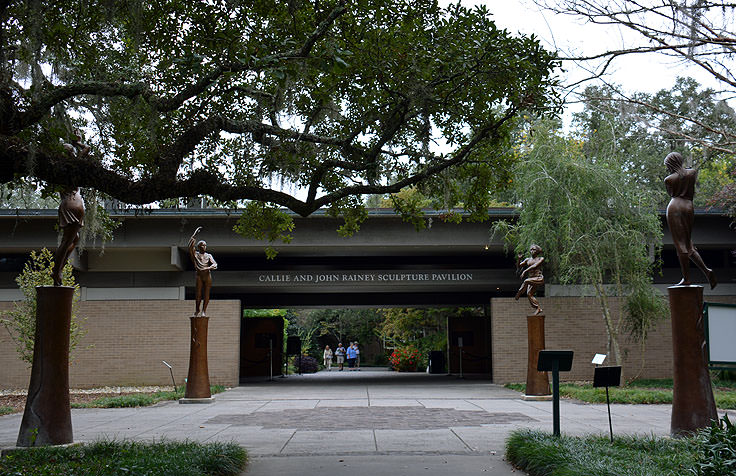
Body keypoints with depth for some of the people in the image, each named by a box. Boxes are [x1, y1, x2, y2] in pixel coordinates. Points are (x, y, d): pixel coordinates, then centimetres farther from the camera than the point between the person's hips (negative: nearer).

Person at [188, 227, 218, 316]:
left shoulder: (208, 256, 11)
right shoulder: (195, 254, 10)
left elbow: (214, 264, -1)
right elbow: (190, 246, -3)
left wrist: (207, 268, -20)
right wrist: (194, 234, -4)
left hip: (207, 275, 1)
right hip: (199, 275, -1)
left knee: (206, 294, -2)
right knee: (198, 294, -3)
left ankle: (204, 310, 3)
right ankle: (197, 310, 13)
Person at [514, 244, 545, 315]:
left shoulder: (541, 258, 2)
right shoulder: (528, 260, 15)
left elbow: (535, 265, -15)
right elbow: (518, 267, 13)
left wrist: (525, 271, -23)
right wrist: (518, 259, -5)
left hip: (539, 279, -6)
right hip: (531, 279, 6)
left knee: (526, 281, -32)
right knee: (529, 294, -10)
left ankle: (518, 294, -19)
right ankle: (538, 308, -1)